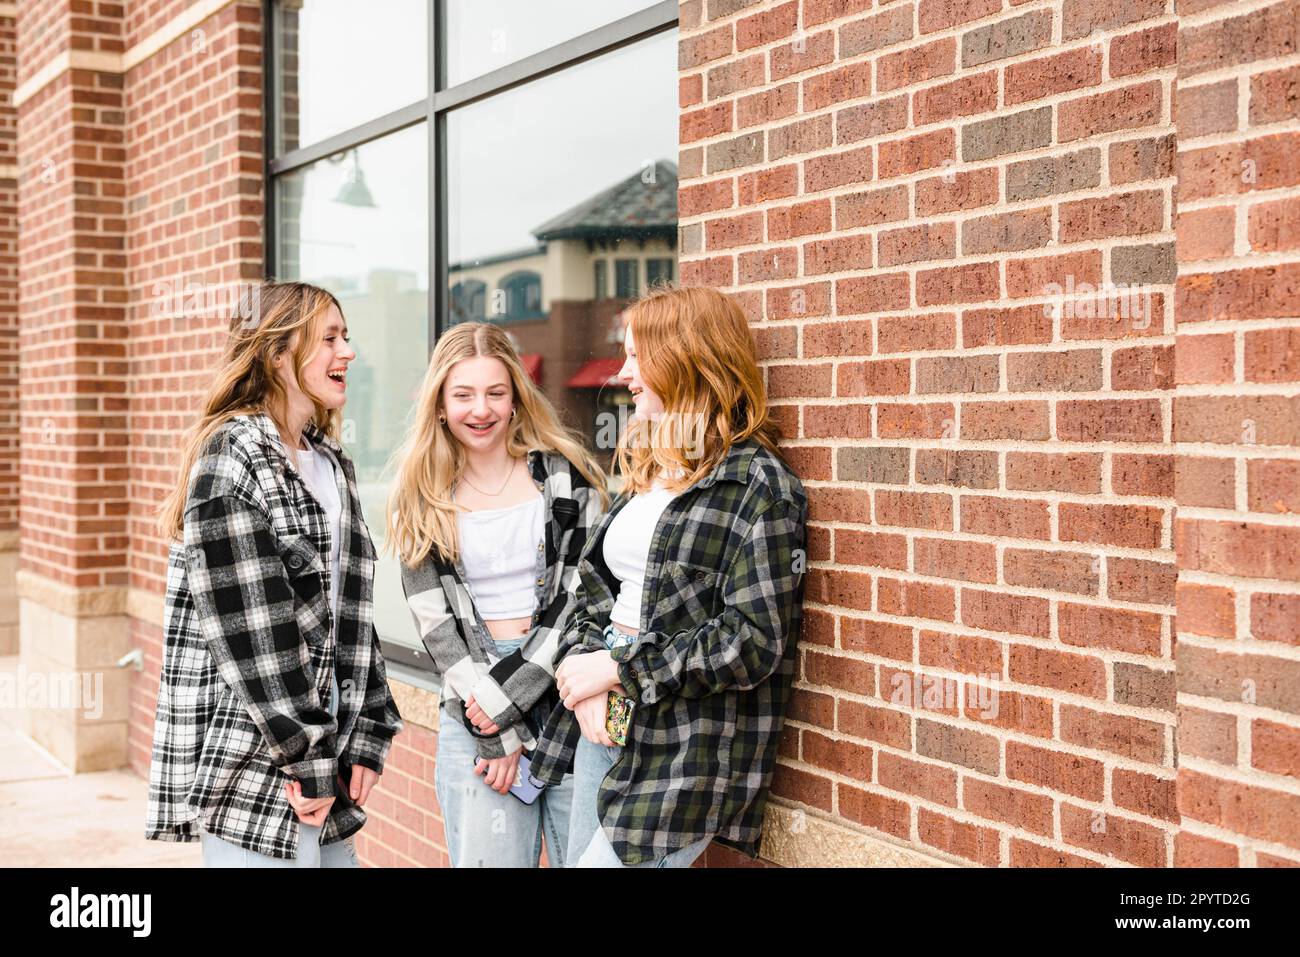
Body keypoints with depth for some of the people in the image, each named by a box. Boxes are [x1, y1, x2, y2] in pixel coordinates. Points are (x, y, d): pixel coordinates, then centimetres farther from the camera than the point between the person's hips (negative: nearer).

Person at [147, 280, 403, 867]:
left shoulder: (331, 464, 14)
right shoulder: (233, 456, -11)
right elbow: (250, 628, -16)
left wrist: (366, 737, 5)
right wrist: (306, 761, -15)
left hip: (326, 761, 8)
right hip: (254, 767, -8)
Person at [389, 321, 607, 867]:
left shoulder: (567, 476, 2)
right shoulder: (420, 501, 5)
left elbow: (584, 594, -4)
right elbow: (436, 625, 0)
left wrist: (510, 691, -12)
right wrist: (495, 730, -9)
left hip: (571, 696, 0)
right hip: (474, 706, 1)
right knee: (486, 856, 1)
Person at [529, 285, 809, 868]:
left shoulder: (755, 487, -12)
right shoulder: (646, 470, 13)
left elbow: (753, 643, -19)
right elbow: (595, 590, 14)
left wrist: (618, 668, -15)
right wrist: (583, 668, -6)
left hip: (685, 753, -8)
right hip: (604, 727, 8)